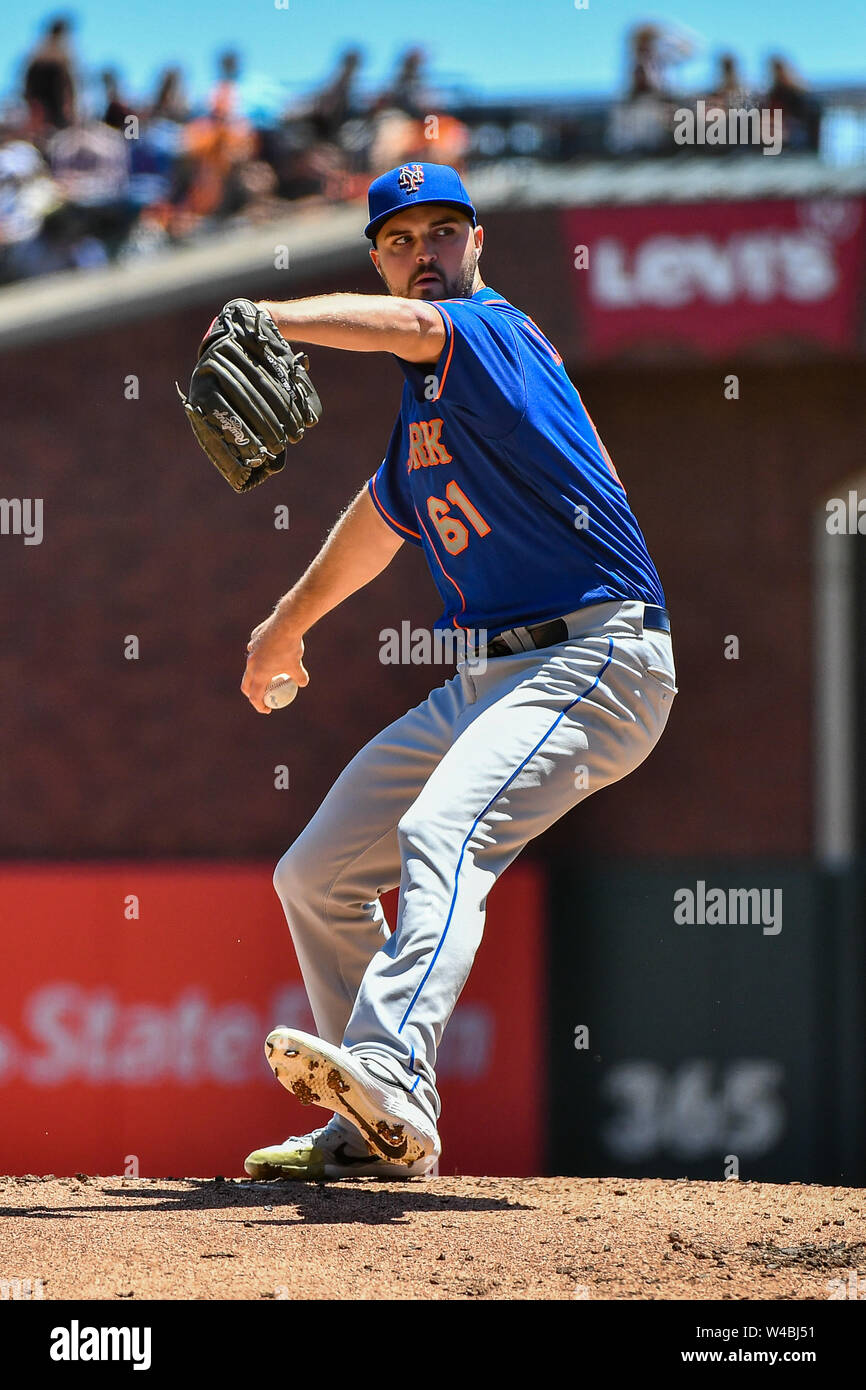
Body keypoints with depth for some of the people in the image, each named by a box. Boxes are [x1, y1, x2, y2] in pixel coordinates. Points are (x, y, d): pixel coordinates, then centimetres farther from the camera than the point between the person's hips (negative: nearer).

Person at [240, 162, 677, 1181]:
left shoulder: (493, 333, -7)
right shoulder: (426, 394, 19)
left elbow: (405, 324, -32)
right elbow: (381, 517, 37)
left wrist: (265, 321, -35)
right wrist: (288, 623, 50)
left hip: (596, 657, -10)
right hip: (486, 676, 10)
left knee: (441, 836, -34)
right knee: (316, 877, 12)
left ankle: (391, 1080, -52)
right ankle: (376, 1131, 16)